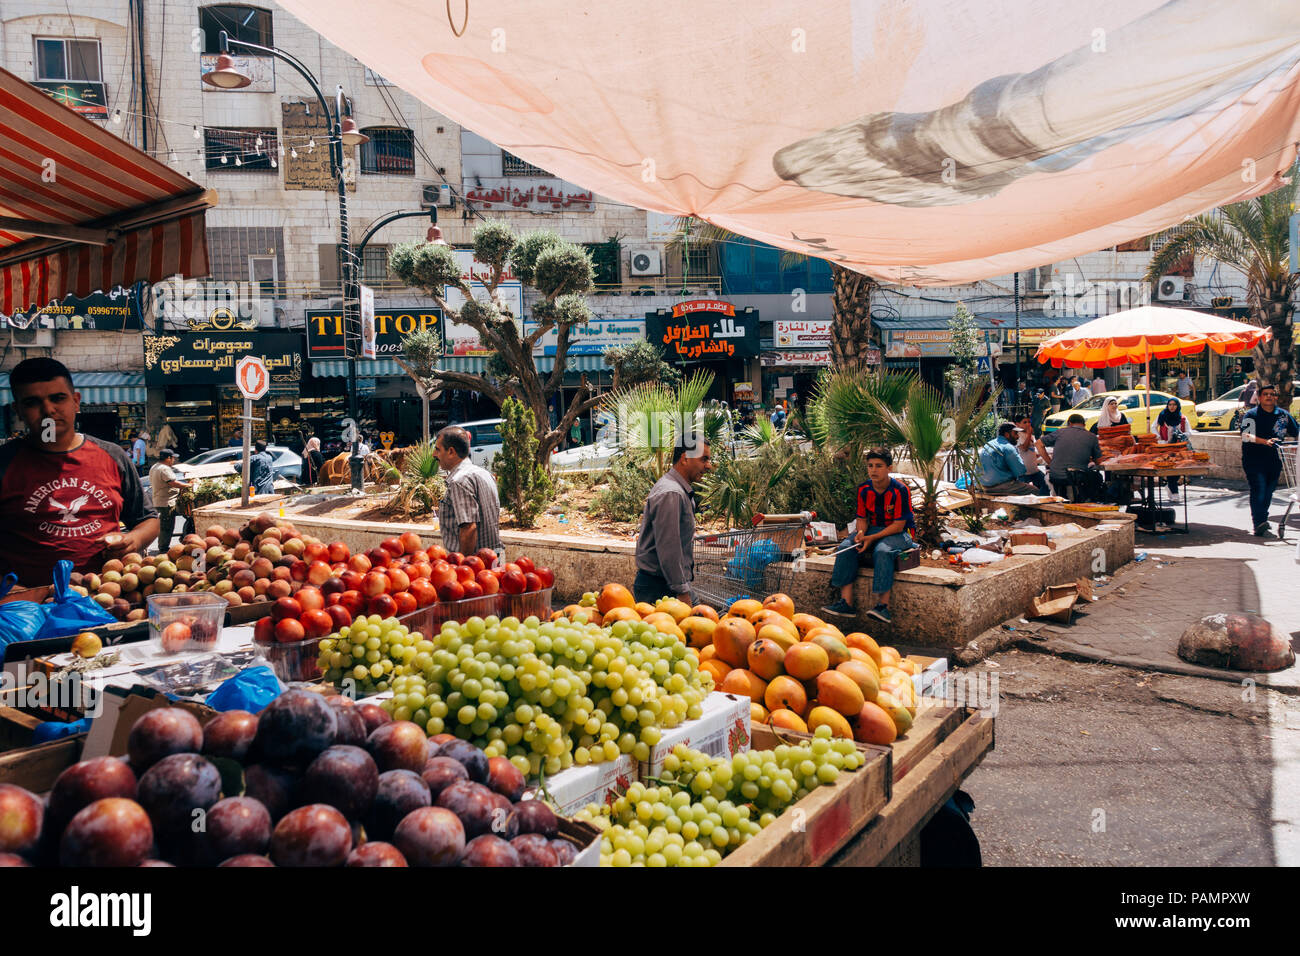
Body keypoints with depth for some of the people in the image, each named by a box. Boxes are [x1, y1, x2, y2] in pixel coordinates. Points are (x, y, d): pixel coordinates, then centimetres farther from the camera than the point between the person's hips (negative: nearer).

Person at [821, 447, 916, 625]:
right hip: (873, 529, 6)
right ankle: (846, 603, -25)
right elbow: (862, 518, 8)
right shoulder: (864, 489, 2)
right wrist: (861, 533, -16)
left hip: (899, 533, -6)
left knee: (882, 550, -37)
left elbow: (898, 525, -17)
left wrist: (872, 538, -25)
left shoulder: (900, 490, -16)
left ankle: (883, 606, -38)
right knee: (846, 546, -20)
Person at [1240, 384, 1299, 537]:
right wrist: (1265, 441, -30)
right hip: (1254, 460, -5)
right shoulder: (1251, 415, -2)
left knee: (1269, 491, 11)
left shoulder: (1283, 415, 12)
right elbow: (1246, 436, -15)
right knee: (1259, 490, -15)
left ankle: (1262, 519, 29)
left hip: (1274, 460, 5)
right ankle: (1259, 526, -20)